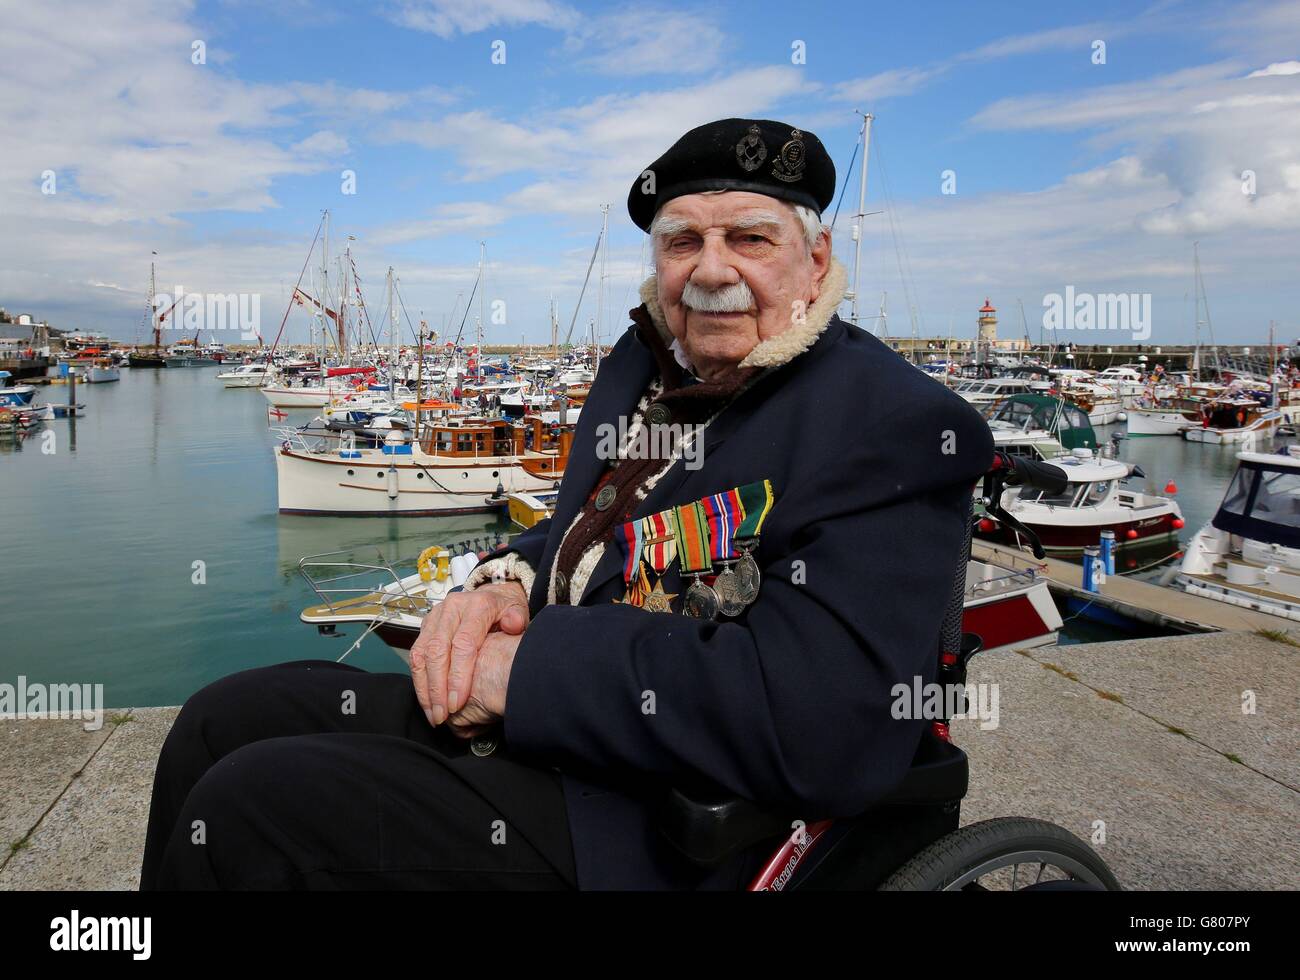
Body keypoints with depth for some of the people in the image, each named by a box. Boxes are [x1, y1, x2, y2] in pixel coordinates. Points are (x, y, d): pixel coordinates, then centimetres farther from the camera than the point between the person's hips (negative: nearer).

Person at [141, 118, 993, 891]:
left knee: (253, 805, -15)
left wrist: (532, 666, -22)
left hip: (655, 829, -8)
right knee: (223, 722, 6)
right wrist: (502, 585, -5)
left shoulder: (896, 427, -18)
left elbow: (826, 731, -27)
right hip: (522, 714, 8)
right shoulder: (649, 359, 8)